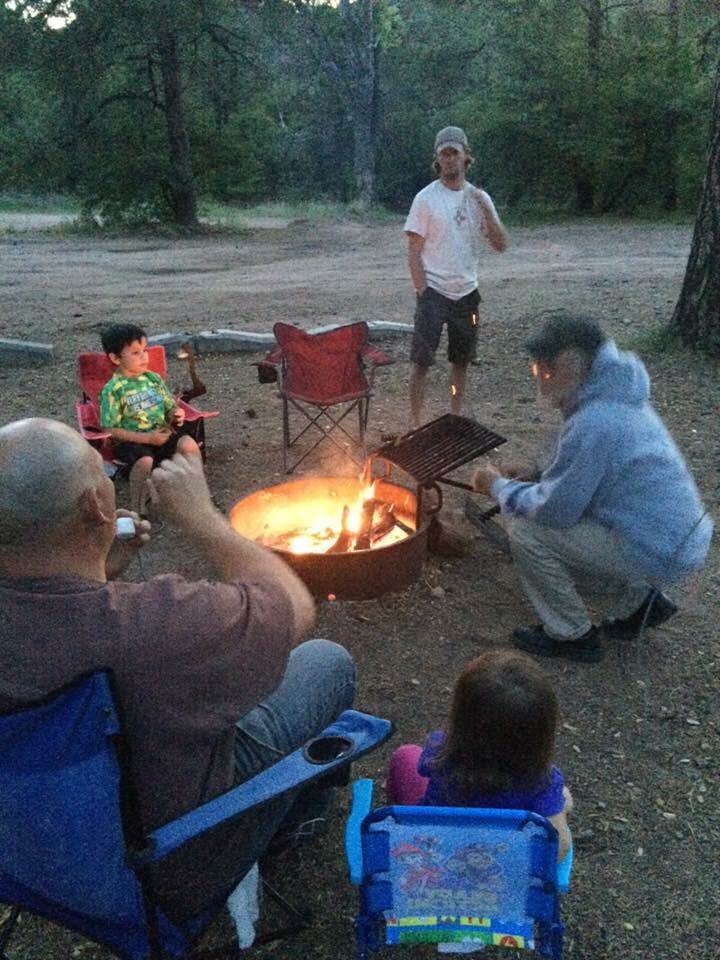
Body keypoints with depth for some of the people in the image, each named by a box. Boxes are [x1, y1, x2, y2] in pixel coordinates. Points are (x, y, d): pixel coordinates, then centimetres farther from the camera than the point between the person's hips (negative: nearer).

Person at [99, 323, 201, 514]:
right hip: (131, 440, -4)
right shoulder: (112, 390, -8)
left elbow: (170, 408, 19)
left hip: (162, 432, 5)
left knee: (189, 445, -24)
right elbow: (111, 430, -11)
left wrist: (177, 414, -8)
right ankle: (137, 509, -15)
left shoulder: (154, 378, 9)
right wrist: (147, 438, -18)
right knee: (144, 461, -36)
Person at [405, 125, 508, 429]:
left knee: (461, 361, 12)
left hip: (467, 293, 5)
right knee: (422, 361, -5)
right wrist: (423, 294, -14)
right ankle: (416, 424, 4)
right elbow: (414, 252, -8)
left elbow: (501, 245, -1)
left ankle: (456, 417, 26)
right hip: (434, 292, -4)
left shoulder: (479, 198, 6)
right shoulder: (426, 198, -6)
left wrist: (486, 209, -14)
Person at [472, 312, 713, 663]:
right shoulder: (612, 397, 6)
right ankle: (637, 600, 22)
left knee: (528, 533, -11)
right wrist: (518, 481, 9)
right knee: (559, 533, 19)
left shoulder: (593, 422, -26)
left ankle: (572, 636, 5)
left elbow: (555, 508, -22)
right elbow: (579, 479, 18)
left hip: (660, 552, -10)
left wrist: (499, 486, -6)